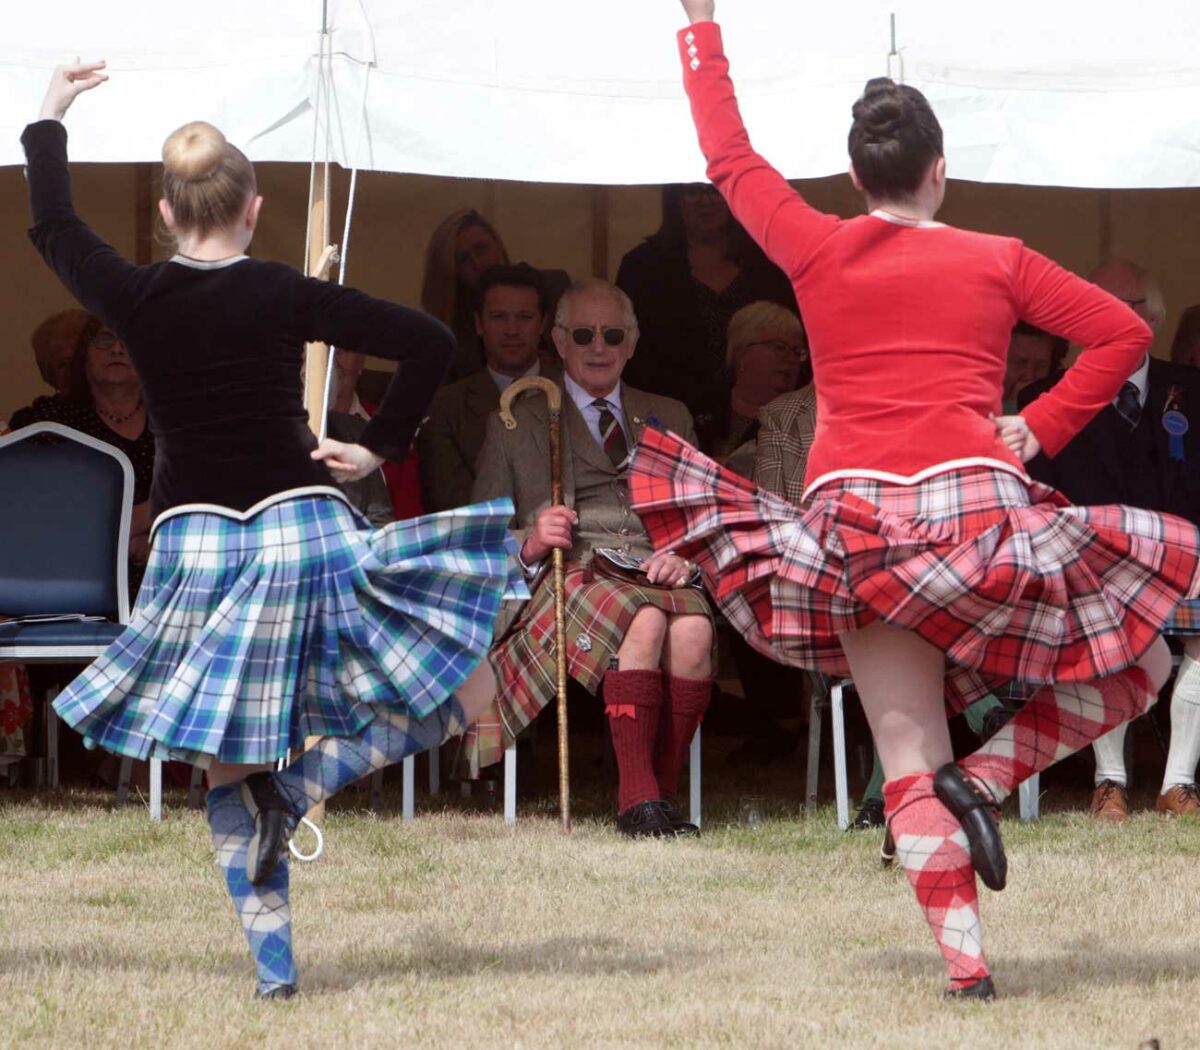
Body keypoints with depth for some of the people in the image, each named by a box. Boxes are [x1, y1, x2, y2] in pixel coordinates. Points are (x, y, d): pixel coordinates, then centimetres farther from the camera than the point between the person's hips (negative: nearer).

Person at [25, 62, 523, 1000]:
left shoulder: (135, 300, -2)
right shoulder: (286, 296, -5)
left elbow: (53, 228, 18)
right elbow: (429, 343, -7)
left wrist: (51, 118, 31)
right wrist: (381, 448, 4)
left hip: (194, 546, 2)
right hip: (304, 530, -2)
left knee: (230, 772, 14)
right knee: (466, 689, 8)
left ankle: (273, 962, 5)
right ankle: (306, 781, -13)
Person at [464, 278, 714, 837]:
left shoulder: (669, 418, 28)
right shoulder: (517, 423, 21)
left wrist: (685, 555, -3)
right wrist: (529, 543, -9)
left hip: (655, 570, 2)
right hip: (569, 575, -2)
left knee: (694, 628, -36)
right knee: (644, 623, -38)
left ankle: (663, 792, -31)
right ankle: (636, 799, -41)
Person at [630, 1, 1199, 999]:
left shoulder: (816, 248, 9)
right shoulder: (996, 260, 8)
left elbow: (728, 156, 22)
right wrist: (1040, 428, 7)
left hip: (851, 514, 2)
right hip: (974, 499, -2)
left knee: (910, 759, 4)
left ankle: (964, 956, -8)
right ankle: (986, 775, -8)